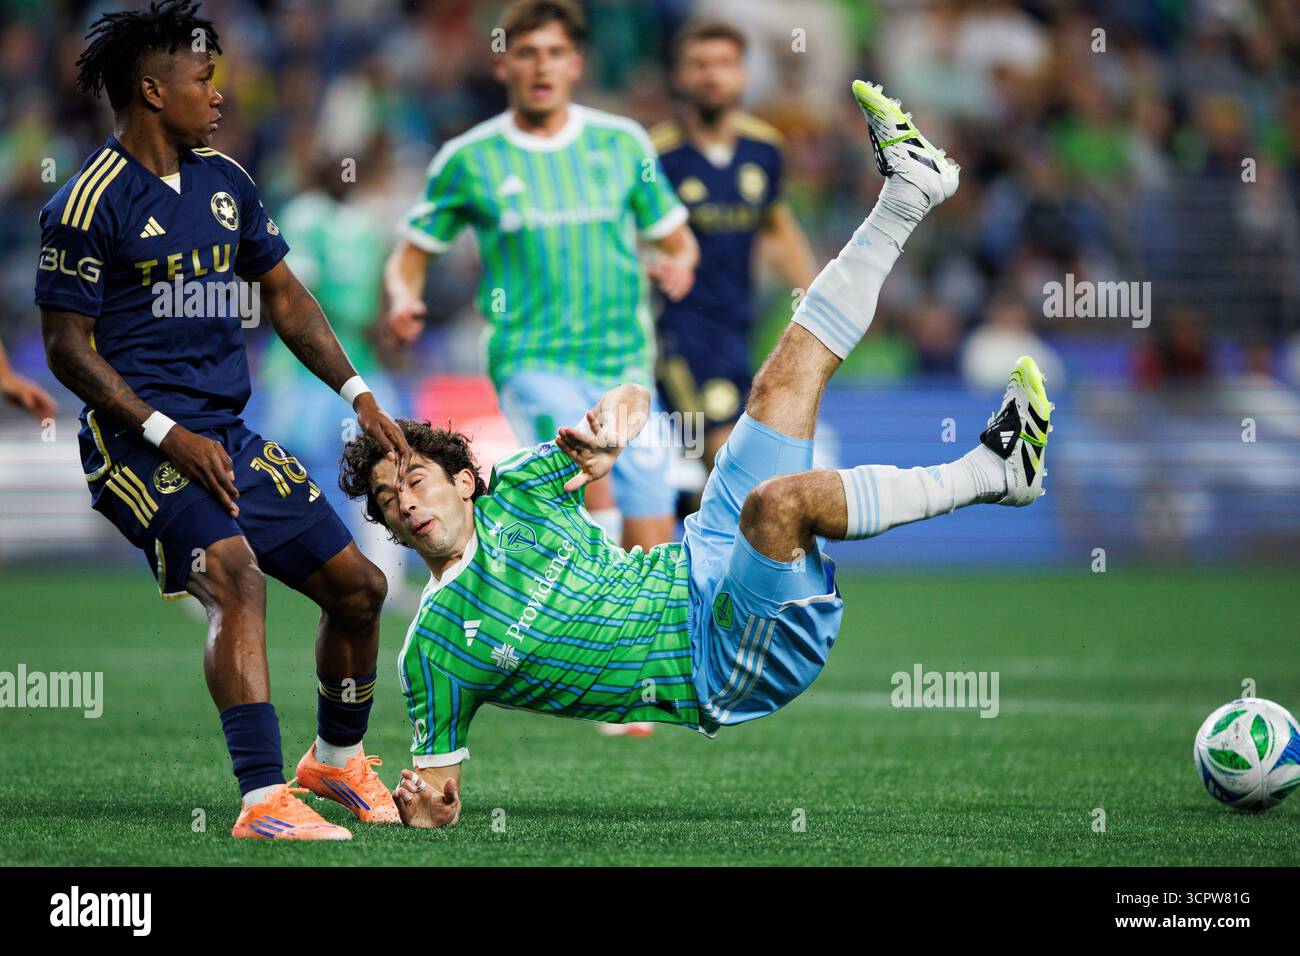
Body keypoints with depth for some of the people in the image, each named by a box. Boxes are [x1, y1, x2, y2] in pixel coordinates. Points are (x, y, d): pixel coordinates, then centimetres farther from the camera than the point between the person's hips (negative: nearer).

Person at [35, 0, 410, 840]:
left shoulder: (226, 181, 13)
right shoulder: (90, 203, -10)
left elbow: (284, 297, 22)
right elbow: (67, 346, -10)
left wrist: (361, 398, 15)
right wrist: (170, 437, -17)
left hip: (227, 434, 8)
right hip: (138, 439, -8)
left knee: (358, 585, 10)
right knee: (236, 574, -30)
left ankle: (337, 760, 34)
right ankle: (264, 803, -36)